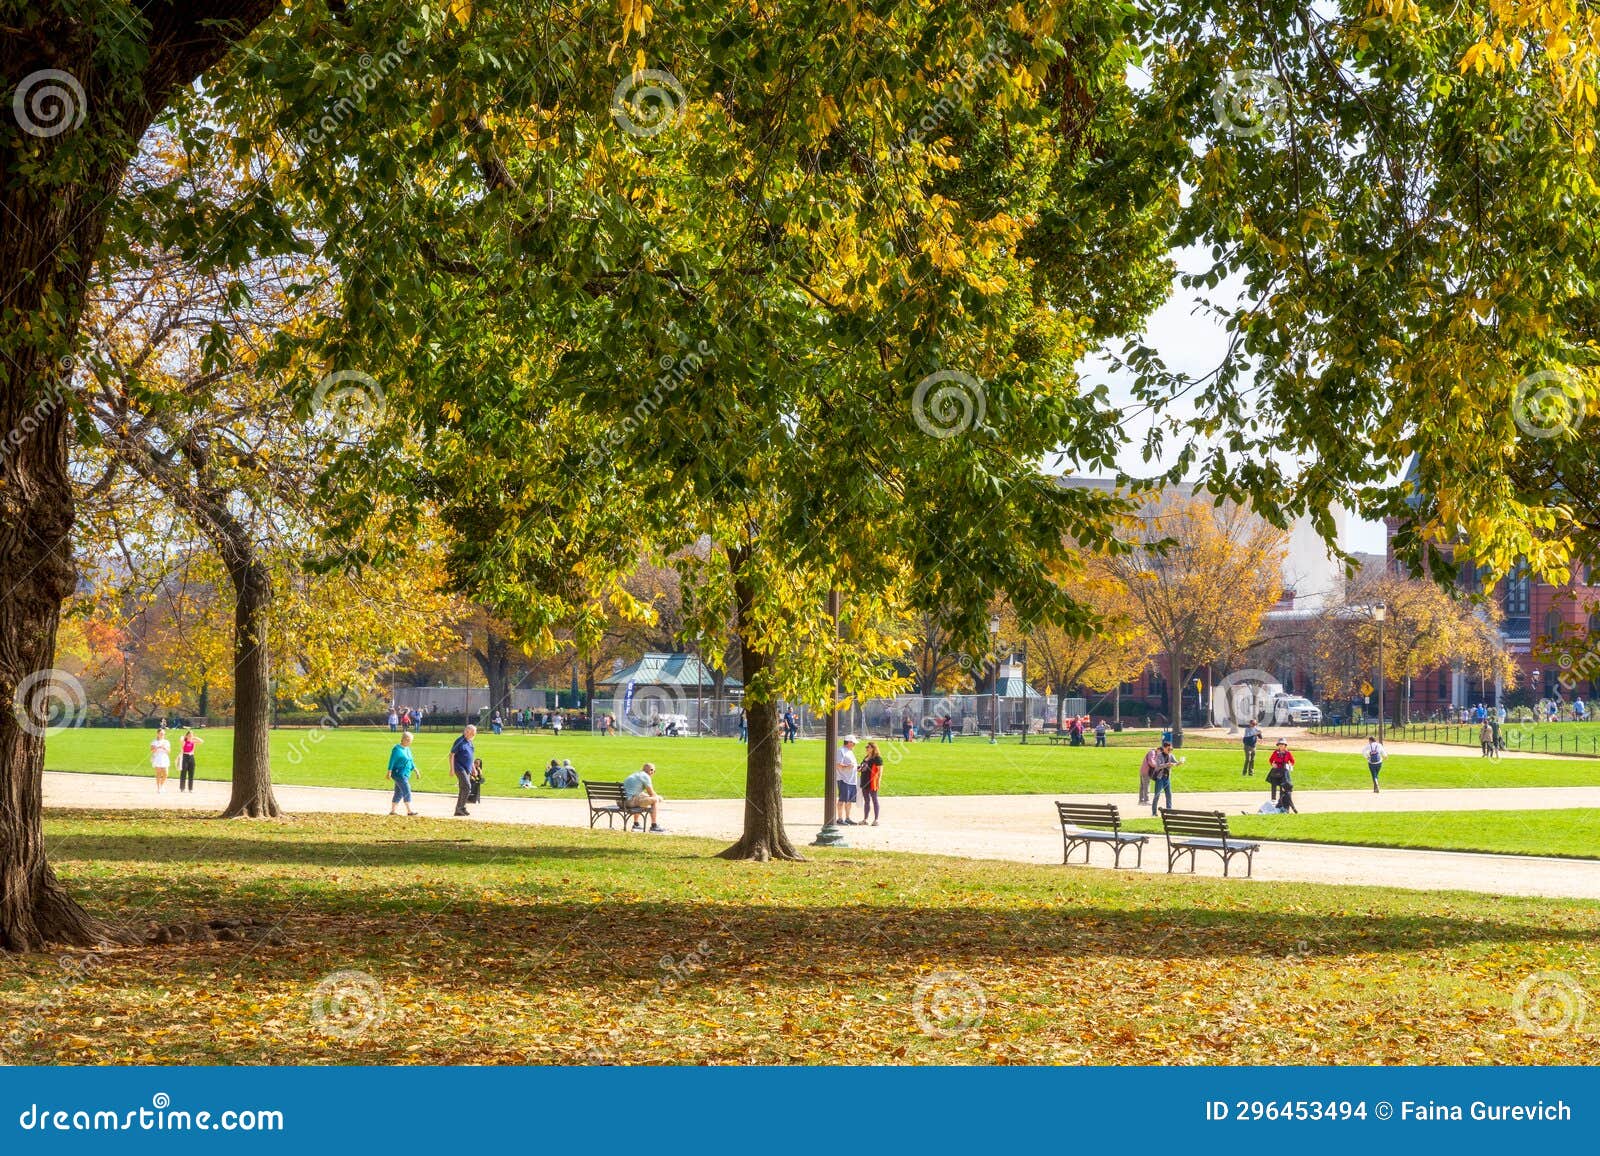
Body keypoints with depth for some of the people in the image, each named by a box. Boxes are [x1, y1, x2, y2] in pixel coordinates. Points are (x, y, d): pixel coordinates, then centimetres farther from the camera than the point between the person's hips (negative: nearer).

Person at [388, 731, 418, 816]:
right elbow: (392, 760, -14)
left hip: (406, 774, 9)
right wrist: (389, 772, -17)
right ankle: (409, 811, -11)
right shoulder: (397, 749, -12)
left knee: (399, 793, 11)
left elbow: (411, 761, 21)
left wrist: (415, 770, 14)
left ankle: (393, 810, 16)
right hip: (399, 773, -9)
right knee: (407, 791, -12)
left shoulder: (407, 749, 14)